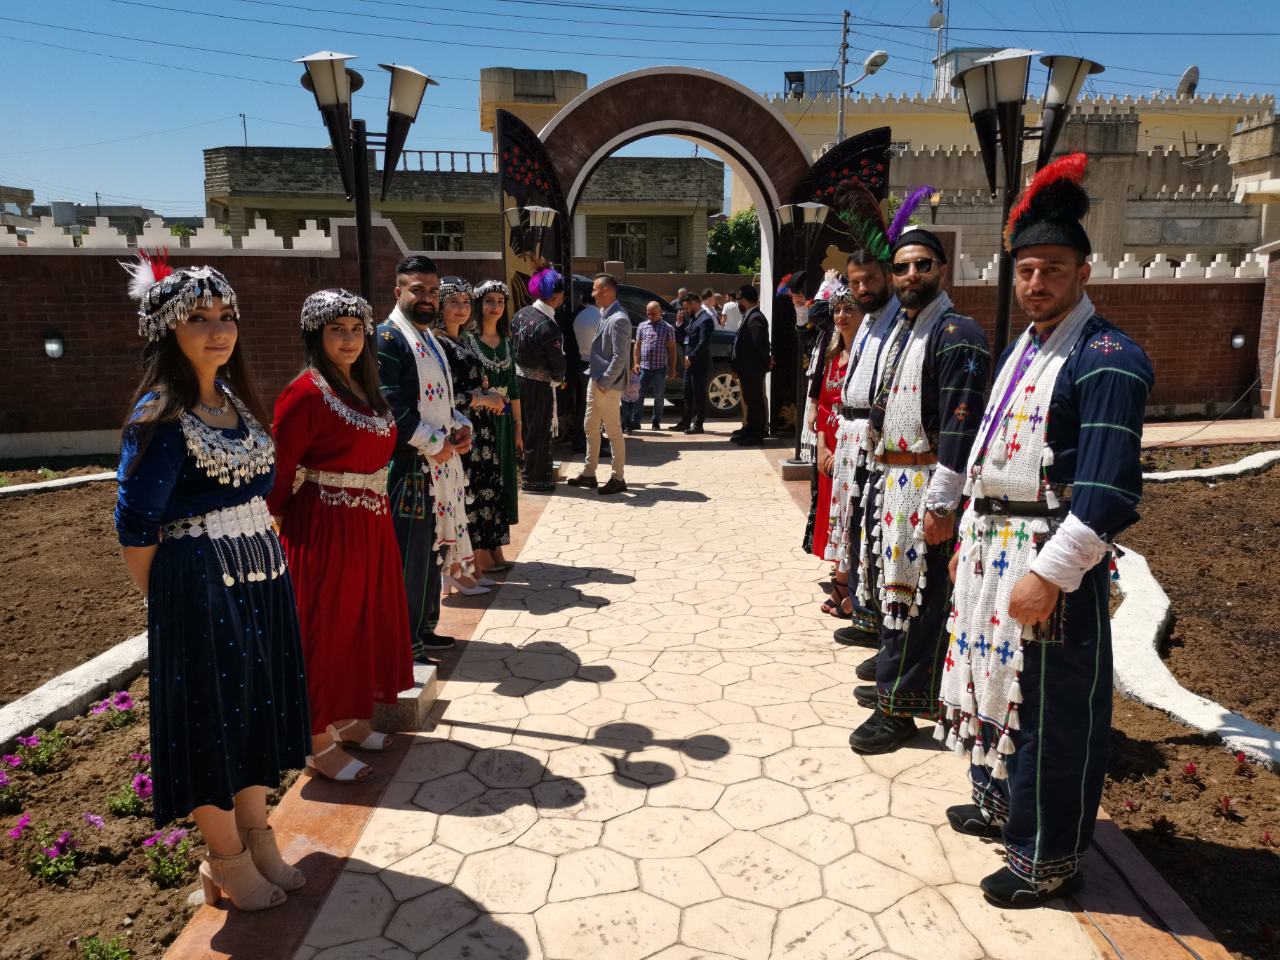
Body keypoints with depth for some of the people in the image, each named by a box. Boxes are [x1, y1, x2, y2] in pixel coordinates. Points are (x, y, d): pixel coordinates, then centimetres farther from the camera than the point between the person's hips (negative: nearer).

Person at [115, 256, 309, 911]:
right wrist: (166, 599, -3)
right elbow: (135, 526, -13)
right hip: (199, 584, -7)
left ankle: (257, 836, 36)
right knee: (211, 710, 6)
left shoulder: (235, 399, 7)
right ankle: (226, 859, 26)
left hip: (262, 574, 7)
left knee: (257, 701, 17)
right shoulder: (159, 414, -15)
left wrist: (259, 550, 11)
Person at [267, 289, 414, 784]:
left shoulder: (362, 387, 10)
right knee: (326, 630, 3)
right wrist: (281, 533, -12)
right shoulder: (306, 393, -16)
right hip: (325, 530, -9)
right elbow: (278, 473, -16)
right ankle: (320, 742, 18)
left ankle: (348, 718, 35)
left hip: (370, 528, 9)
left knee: (364, 621, 18)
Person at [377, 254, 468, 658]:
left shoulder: (428, 338, 18)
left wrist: (460, 425, 5)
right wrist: (434, 444, -17)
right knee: (409, 556, -3)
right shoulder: (388, 338, -11)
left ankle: (423, 629, 29)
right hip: (408, 465, -9)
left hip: (438, 463, 10)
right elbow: (391, 406, -21)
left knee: (430, 549, 16)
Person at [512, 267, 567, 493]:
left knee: (528, 428, 19)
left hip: (519, 378, 8)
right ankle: (534, 479, 14)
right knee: (539, 432, 4)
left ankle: (534, 474, 32)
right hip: (539, 384, -8)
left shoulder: (522, 314, 1)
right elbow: (558, 362, -16)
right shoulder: (548, 327, -24)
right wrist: (558, 379, 5)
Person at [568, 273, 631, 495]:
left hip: (607, 386, -10)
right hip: (596, 381, 10)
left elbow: (620, 357, -23)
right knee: (591, 427, 16)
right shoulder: (605, 314, 11)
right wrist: (597, 379, 13)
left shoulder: (618, 320, -19)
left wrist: (605, 382, -18)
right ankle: (589, 474, 26)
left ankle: (618, 478, 10)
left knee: (613, 431, 0)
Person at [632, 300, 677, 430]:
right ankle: (635, 422, 8)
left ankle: (656, 422, 14)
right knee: (638, 395, 2)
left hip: (660, 369, -2)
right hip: (643, 367, 2)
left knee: (658, 397, 5)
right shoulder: (642, 327, 10)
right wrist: (635, 363, 2)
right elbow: (637, 346, 12)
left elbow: (672, 349, 1)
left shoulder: (668, 328, 1)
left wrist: (672, 368, -2)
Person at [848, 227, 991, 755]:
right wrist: (880, 467, 17)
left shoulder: (958, 335, -14)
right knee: (889, 586, 18)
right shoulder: (898, 329, 14)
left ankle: (899, 708, 12)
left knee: (914, 595, 0)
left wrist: (941, 504, -22)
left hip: (923, 483, -9)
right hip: (888, 478, 9)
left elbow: (959, 427, -20)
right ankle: (894, 682, 34)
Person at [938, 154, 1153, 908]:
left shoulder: (1107, 359, -16)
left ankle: (1050, 858, 21)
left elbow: (1108, 491, -22)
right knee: (992, 680, 21)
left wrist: (1049, 574, -24)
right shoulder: (1023, 347, 13)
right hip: (991, 548, 9)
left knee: (1050, 709, 4)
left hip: (1048, 561, -9)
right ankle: (1001, 803, 42)